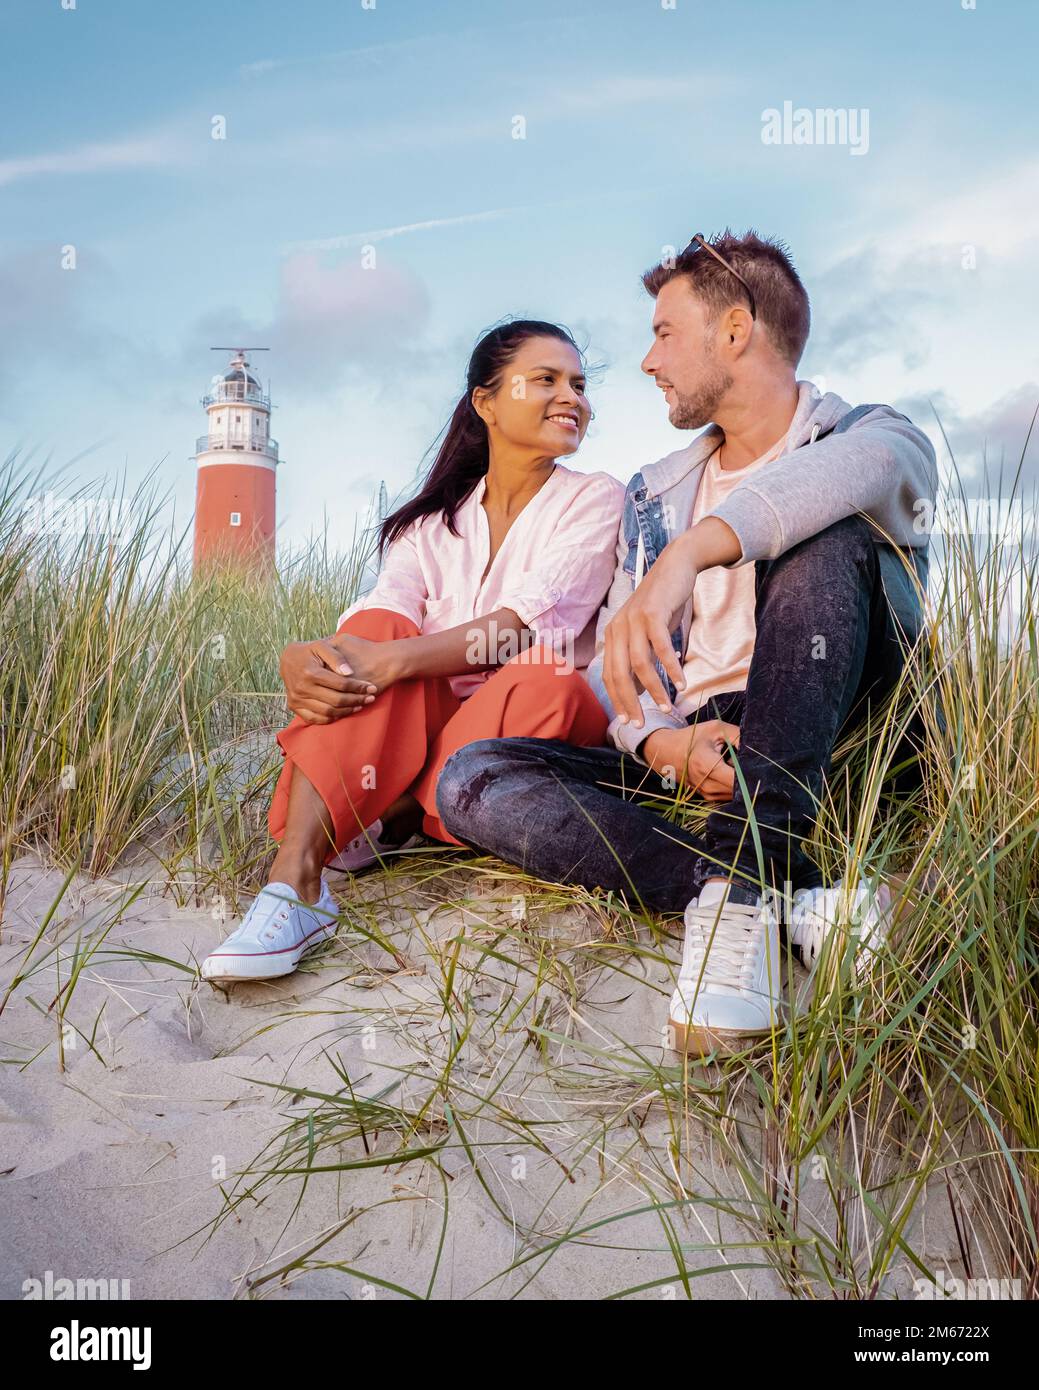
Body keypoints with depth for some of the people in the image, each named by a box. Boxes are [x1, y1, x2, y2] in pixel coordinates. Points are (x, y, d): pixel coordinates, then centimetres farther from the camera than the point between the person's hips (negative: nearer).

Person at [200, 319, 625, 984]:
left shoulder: (596, 499, 2)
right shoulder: (433, 520, 13)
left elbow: (528, 624, -16)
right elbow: (382, 620, -6)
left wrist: (390, 662, -30)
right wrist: (304, 662, -30)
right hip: (427, 726, 3)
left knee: (547, 682, -34)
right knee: (376, 631, -24)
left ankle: (394, 821, -14)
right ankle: (295, 883, -35)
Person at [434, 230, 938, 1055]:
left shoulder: (877, 437, 3)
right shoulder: (658, 494, 19)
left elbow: (857, 466, -25)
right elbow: (617, 663, 9)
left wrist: (687, 554, -43)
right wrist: (661, 744, -15)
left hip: (832, 761, -4)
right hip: (686, 759, 5)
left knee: (825, 539, -27)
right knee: (473, 780, -17)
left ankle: (740, 892, -37)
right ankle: (797, 902, -29)